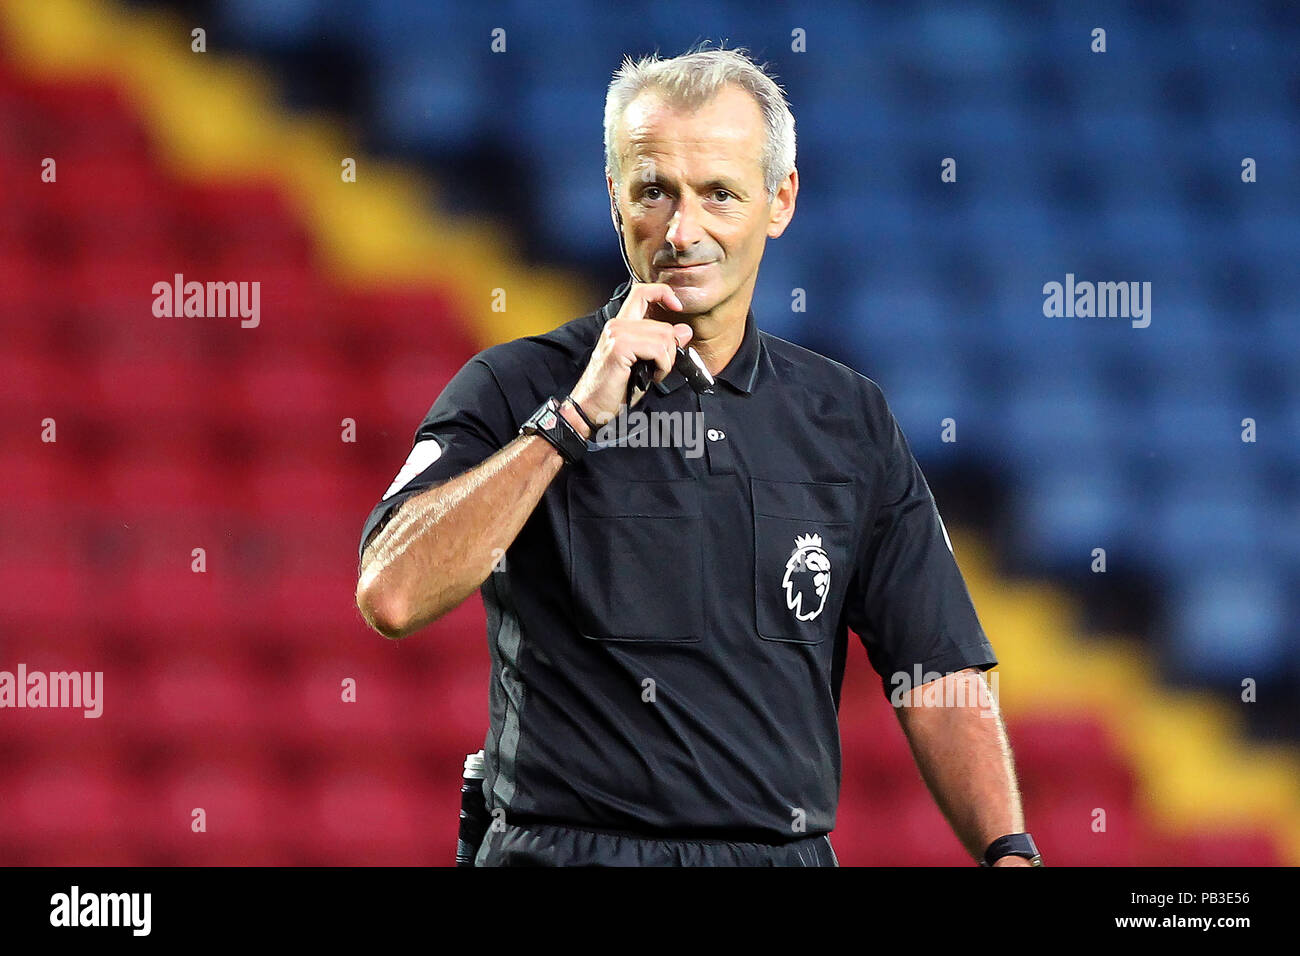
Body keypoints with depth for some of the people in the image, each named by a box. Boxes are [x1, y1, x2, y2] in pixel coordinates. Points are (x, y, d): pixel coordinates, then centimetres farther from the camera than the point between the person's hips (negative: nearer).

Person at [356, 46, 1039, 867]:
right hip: (567, 848, -3)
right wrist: (578, 415, -12)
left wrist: (1008, 852, -5)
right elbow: (392, 597, -12)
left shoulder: (849, 420, 13)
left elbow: (938, 675, 11)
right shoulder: (516, 391, 3)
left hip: (783, 854, 3)